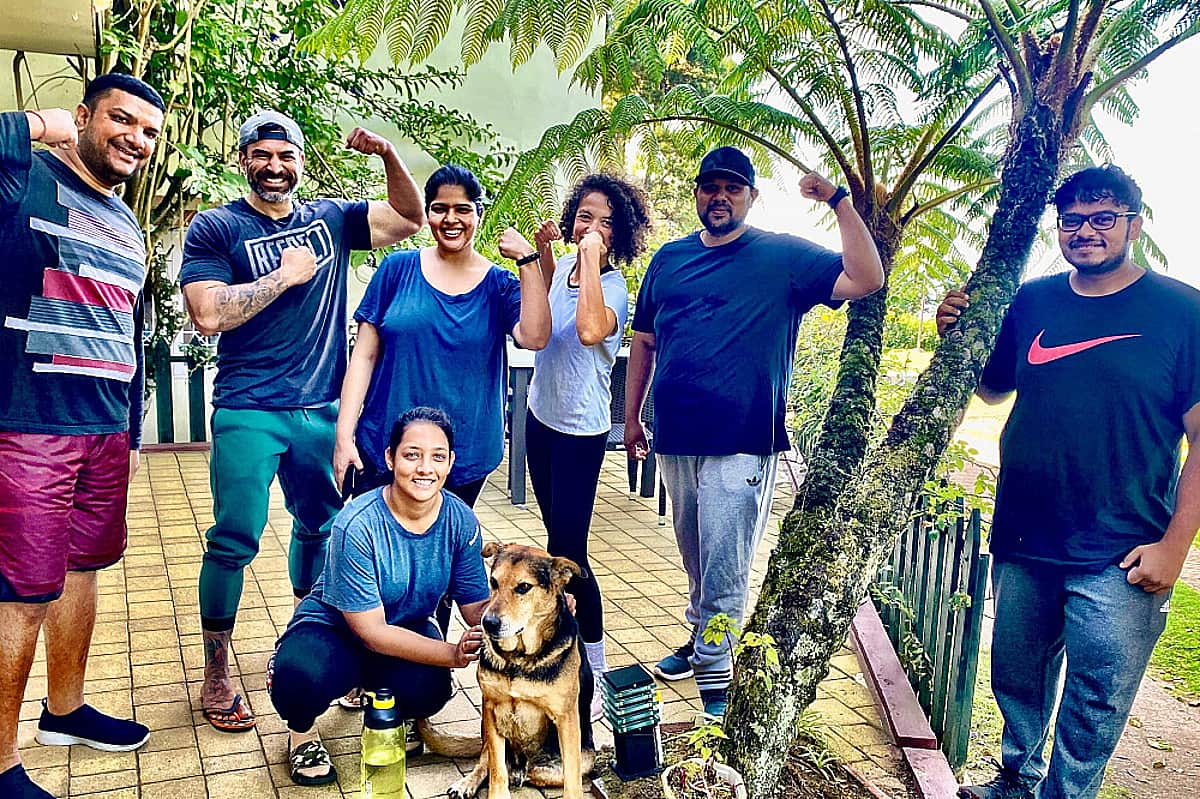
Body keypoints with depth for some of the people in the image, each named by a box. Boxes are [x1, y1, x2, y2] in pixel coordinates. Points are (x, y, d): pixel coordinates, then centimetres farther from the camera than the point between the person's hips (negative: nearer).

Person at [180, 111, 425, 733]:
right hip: (248, 413, -4)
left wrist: (389, 156, -8)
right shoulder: (215, 228, -2)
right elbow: (207, 314, -15)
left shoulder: (330, 218, 9)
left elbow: (409, 218, 7)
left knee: (321, 528, 15)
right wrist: (285, 274, -11)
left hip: (322, 410, 5)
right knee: (234, 540, -3)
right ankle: (216, 675, 14)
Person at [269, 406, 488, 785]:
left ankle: (372, 689, 12)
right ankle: (302, 730, 4)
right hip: (334, 629, -3)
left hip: (407, 628, 4)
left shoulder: (461, 520, -15)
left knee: (428, 690, -28)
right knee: (302, 678, -37)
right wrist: (454, 655, -35)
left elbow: (478, 607, -10)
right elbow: (370, 631, -26)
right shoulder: (357, 525, -29)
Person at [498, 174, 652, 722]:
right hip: (542, 416, 8)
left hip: (579, 431, -7)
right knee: (556, 536, 19)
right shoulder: (564, 266, 2)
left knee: (567, 552, -5)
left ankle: (596, 677, 9)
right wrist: (542, 253, 10)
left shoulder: (612, 285, -19)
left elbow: (590, 330, -43)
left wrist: (591, 256, -32)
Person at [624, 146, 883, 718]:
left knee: (724, 569, -3)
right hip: (675, 438, 5)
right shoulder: (669, 259, 12)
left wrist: (839, 202, -14)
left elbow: (865, 280, -9)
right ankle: (702, 639, 40)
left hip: (741, 443, -4)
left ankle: (715, 680, 9)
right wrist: (632, 416, 15)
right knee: (696, 560, 20)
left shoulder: (785, 257, 0)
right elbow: (643, 340, 16)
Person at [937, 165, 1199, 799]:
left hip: (1118, 561, -4)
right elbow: (992, 389, 18)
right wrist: (957, 335, -1)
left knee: (1093, 710, 8)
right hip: (1023, 543, 4)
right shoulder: (1031, 302, 5)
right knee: (1016, 677, 19)